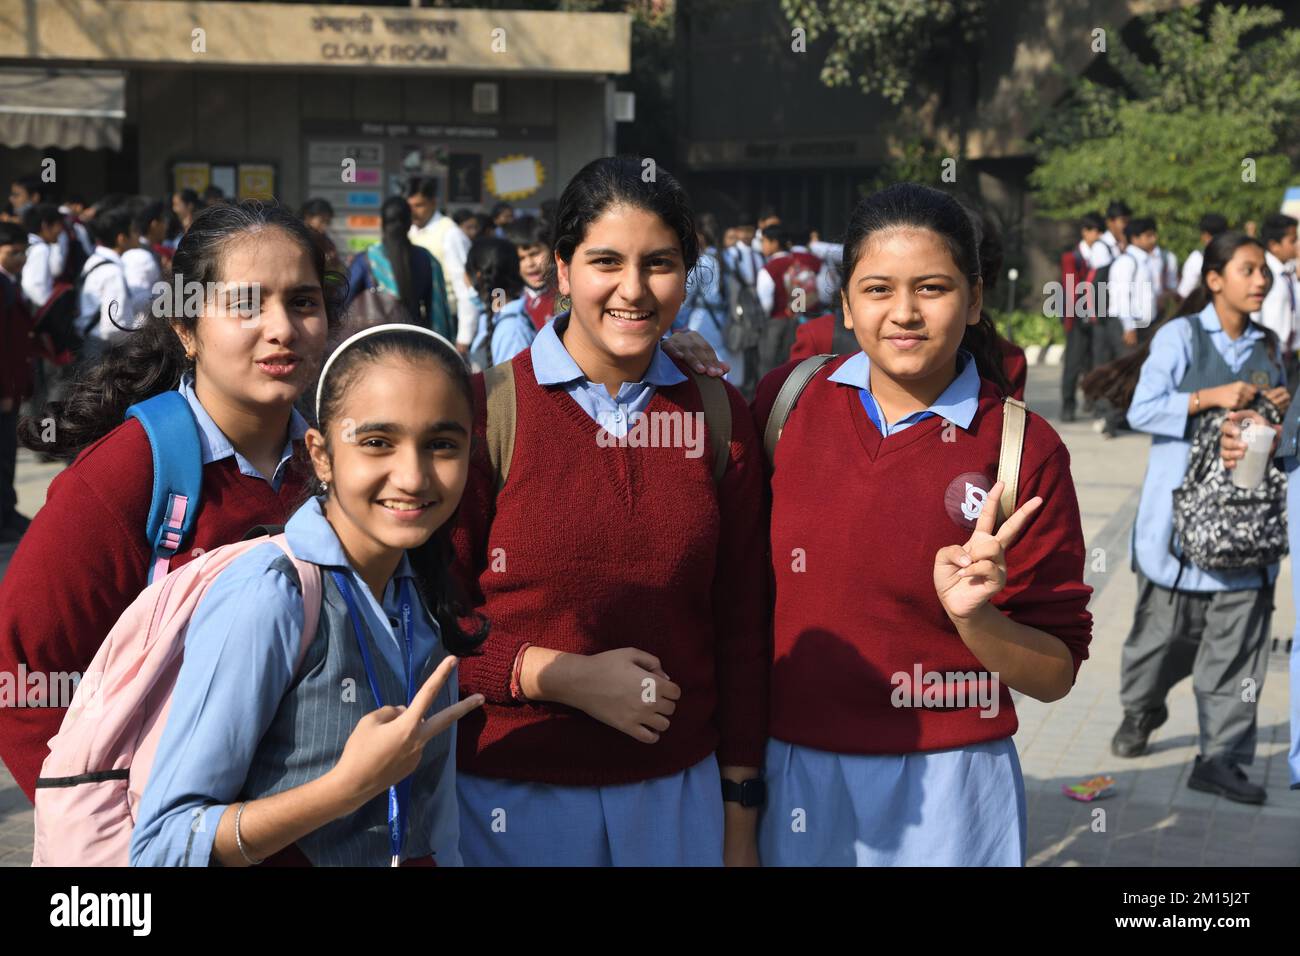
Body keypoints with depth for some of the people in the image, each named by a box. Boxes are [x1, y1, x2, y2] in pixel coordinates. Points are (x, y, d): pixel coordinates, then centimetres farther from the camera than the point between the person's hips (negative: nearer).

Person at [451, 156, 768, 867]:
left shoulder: (719, 416, 2)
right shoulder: (486, 409, -8)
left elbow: (740, 623, 5)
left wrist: (740, 810, 6)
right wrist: (563, 676, -17)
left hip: (678, 789, 3)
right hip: (513, 797, -3)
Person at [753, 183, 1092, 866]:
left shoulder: (1025, 450, -9)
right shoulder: (790, 399, -4)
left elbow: (1055, 674, -6)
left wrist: (974, 615, -21)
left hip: (945, 788, -2)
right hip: (793, 775, 2)